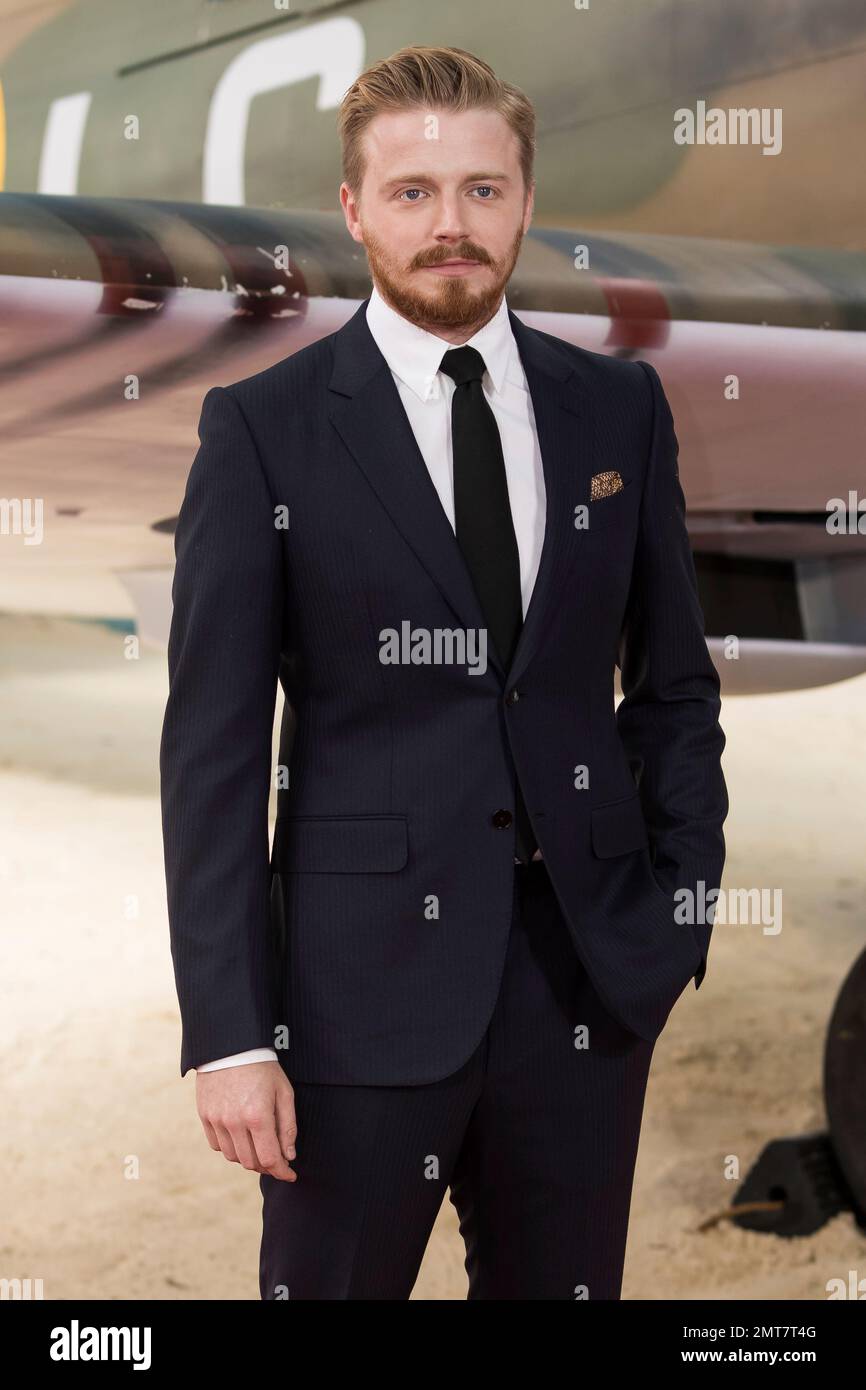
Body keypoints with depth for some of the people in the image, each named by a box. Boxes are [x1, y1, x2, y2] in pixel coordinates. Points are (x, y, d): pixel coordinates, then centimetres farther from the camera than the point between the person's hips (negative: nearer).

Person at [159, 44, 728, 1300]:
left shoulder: (619, 409, 5)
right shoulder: (263, 429, -5)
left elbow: (675, 681, 12)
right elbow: (214, 741, -7)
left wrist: (682, 909, 2)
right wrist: (226, 1030, -11)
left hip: (588, 969, 3)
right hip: (367, 978, -3)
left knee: (565, 1283, 14)